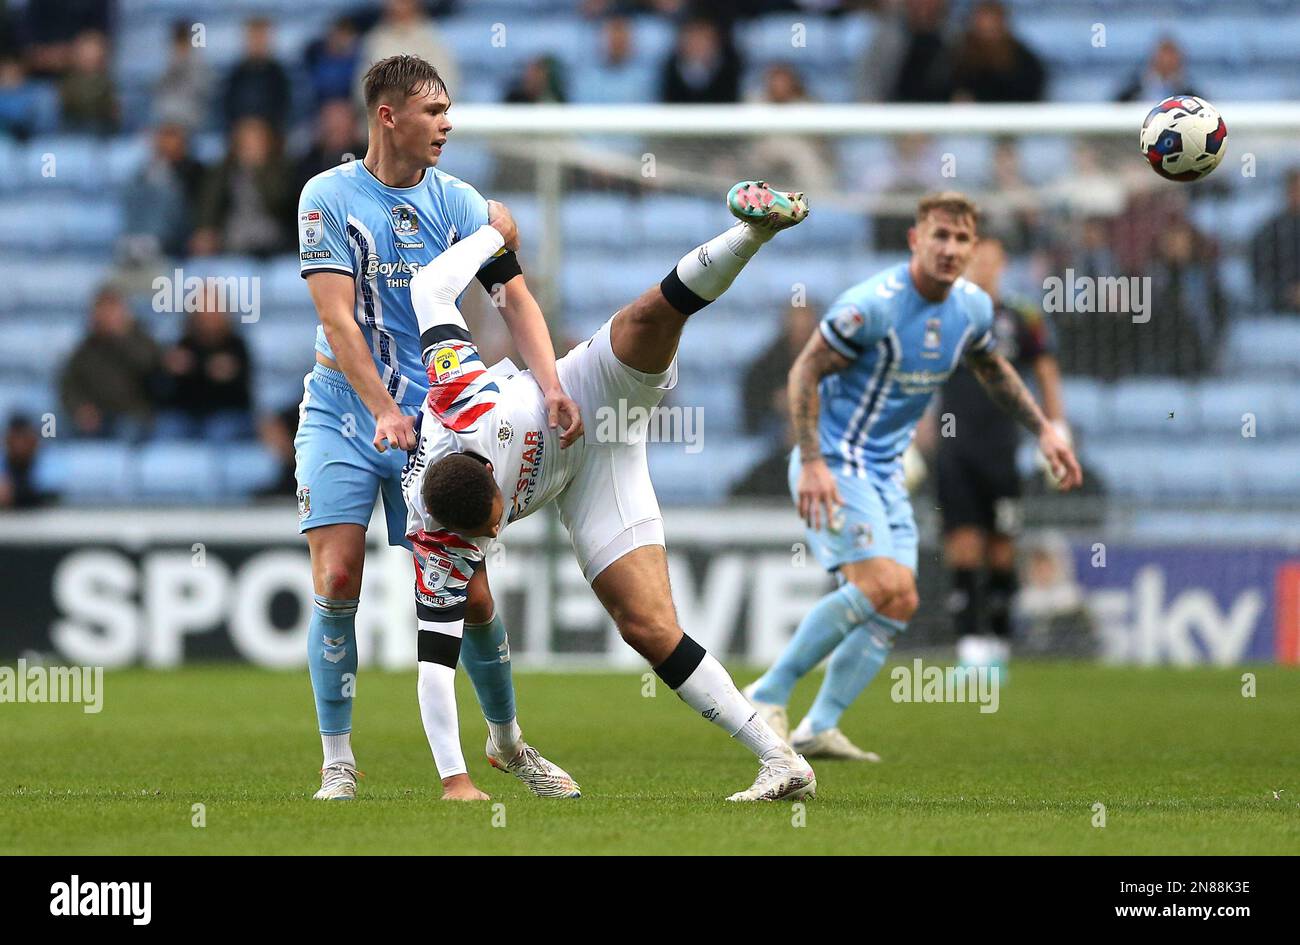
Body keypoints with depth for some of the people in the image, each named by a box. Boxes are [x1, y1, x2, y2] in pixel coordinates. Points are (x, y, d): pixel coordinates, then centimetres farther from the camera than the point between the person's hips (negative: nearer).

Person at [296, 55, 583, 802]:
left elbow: (516, 298, -3)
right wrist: (384, 411, -24)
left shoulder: (460, 204, 3)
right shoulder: (330, 197, -7)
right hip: (342, 422, -2)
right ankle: (339, 762, -3)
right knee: (338, 581, -13)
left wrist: (552, 387, -20)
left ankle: (508, 741, 21)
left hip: (433, 424, 2)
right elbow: (338, 319, -14)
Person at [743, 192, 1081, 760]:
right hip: (836, 464, -8)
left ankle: (818, 728, 2)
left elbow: (992, 370, 23)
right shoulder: (872, 305, -20)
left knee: (899, 605, -2)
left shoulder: (973, 307, 2)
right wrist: (812, 463, -25)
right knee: (879, 586, -21)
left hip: (886, 472, 8)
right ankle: (768, 695, -11)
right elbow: (806, 372, -16)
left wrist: (1043, 430, 16)